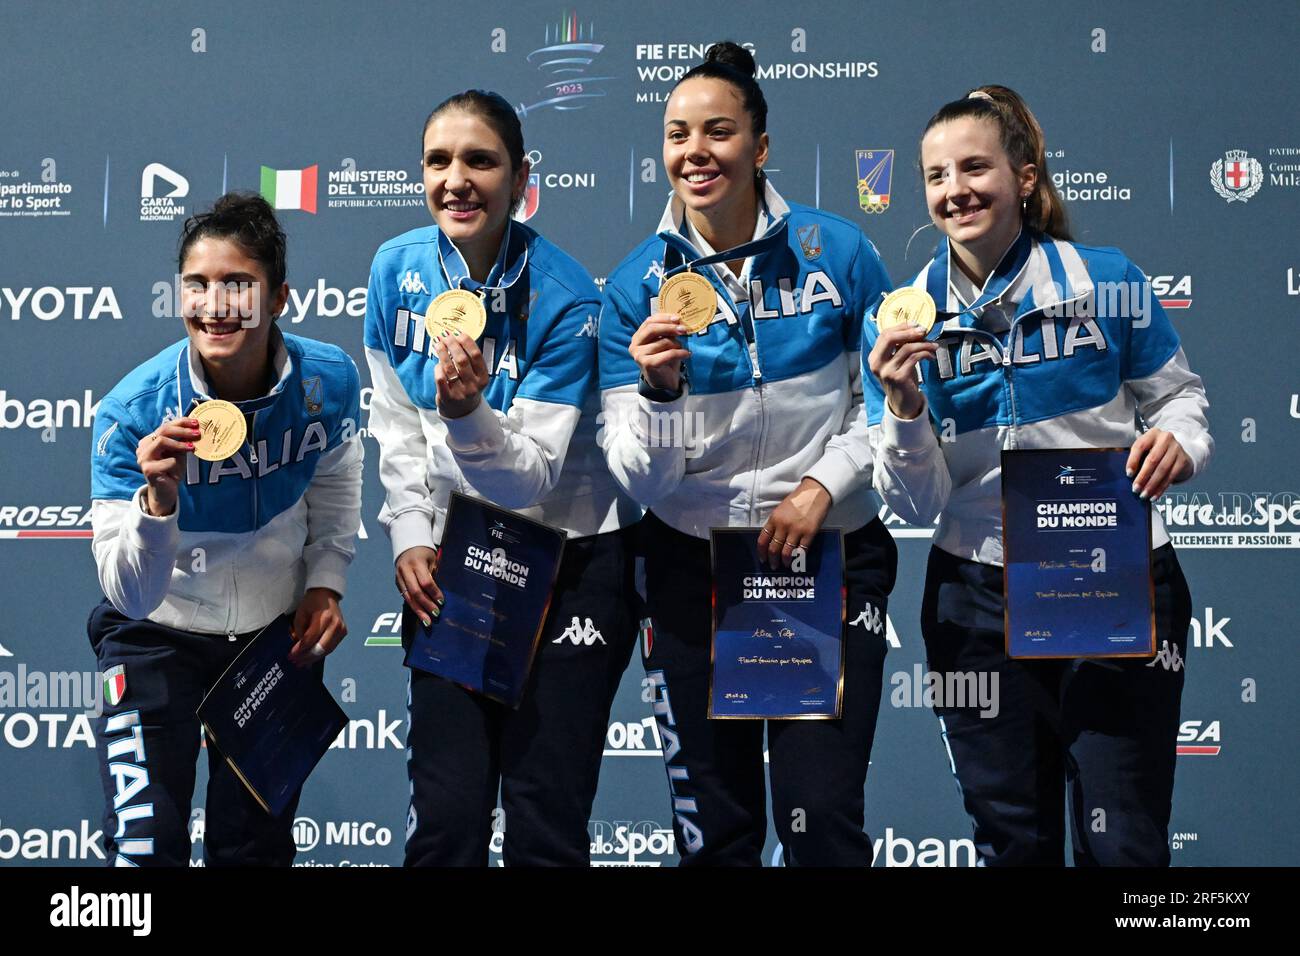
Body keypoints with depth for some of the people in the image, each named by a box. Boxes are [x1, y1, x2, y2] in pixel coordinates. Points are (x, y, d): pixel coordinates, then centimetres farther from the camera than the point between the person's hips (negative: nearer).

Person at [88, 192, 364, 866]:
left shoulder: (328, 379, -17)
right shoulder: (132, 414, -26)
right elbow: (132, 595, -27)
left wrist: (325, 583, -6)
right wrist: (158, 497, -43)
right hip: (159, 639, -3)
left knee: (257, 846, 15)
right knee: (146, 848, -10)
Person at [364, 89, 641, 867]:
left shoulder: (564, 298, -17)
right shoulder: (398, 269, -4)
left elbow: (532, 475, -20)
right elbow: (396, 424, 6)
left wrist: (468, 412, -38)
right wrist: (410, 537, -2)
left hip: (570, 560, -3)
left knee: (545, 820, 0)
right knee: (446, 815, 4)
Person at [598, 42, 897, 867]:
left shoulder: (837, 252, -6)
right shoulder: (637, 286, -5)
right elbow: (641, 480, -8)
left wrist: (822, 486, -11)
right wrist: (658, 390, -26)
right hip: (693, 564, 1)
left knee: (822, 818, -2)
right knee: (714, 828, 11)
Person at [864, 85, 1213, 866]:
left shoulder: (1107, 282, -5)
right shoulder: (904, 316, -2)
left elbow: (1178, 396, 8)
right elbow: (917, 505, -4)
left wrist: (1181, 442, -15)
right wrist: (903, 408, -22)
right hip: (980, 599, 2)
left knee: (1122, 844, 1)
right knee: (1014, 839, 13)